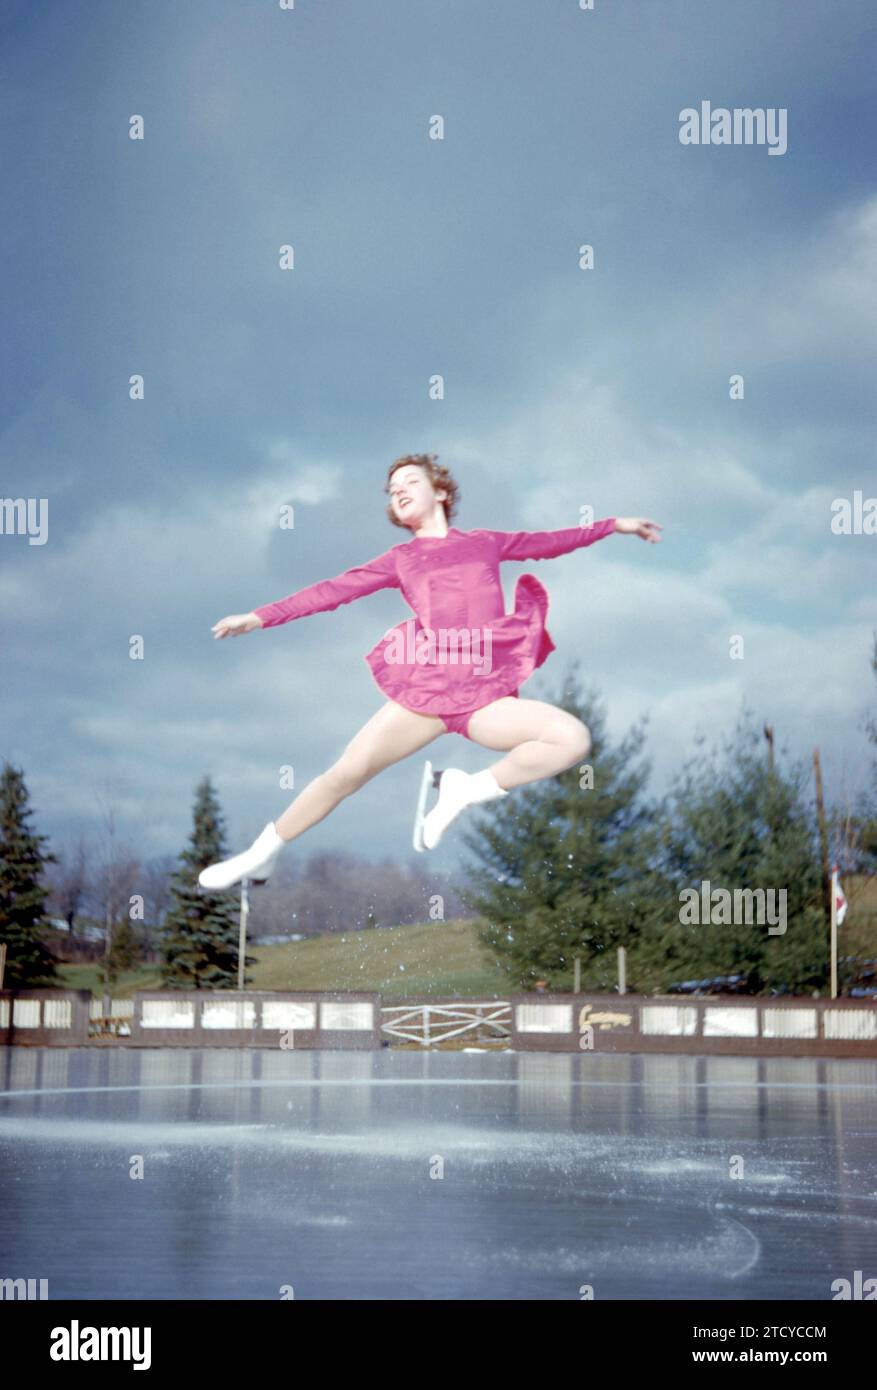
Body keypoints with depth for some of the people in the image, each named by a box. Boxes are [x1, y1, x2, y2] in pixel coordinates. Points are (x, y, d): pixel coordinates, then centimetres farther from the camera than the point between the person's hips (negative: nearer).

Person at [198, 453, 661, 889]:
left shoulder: (483, 543, 18)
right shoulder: (400, 559, 16)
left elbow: (550, 541, 30)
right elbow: (334, 590, 12)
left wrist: (614, 525, 33)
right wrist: (261, 616, 6)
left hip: (485, 694, 0)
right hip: (424, 690, 0)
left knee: (573, 739, -23)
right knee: (346, 773, -7)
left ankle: (471, 790, -7)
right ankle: (261, 855, 10)